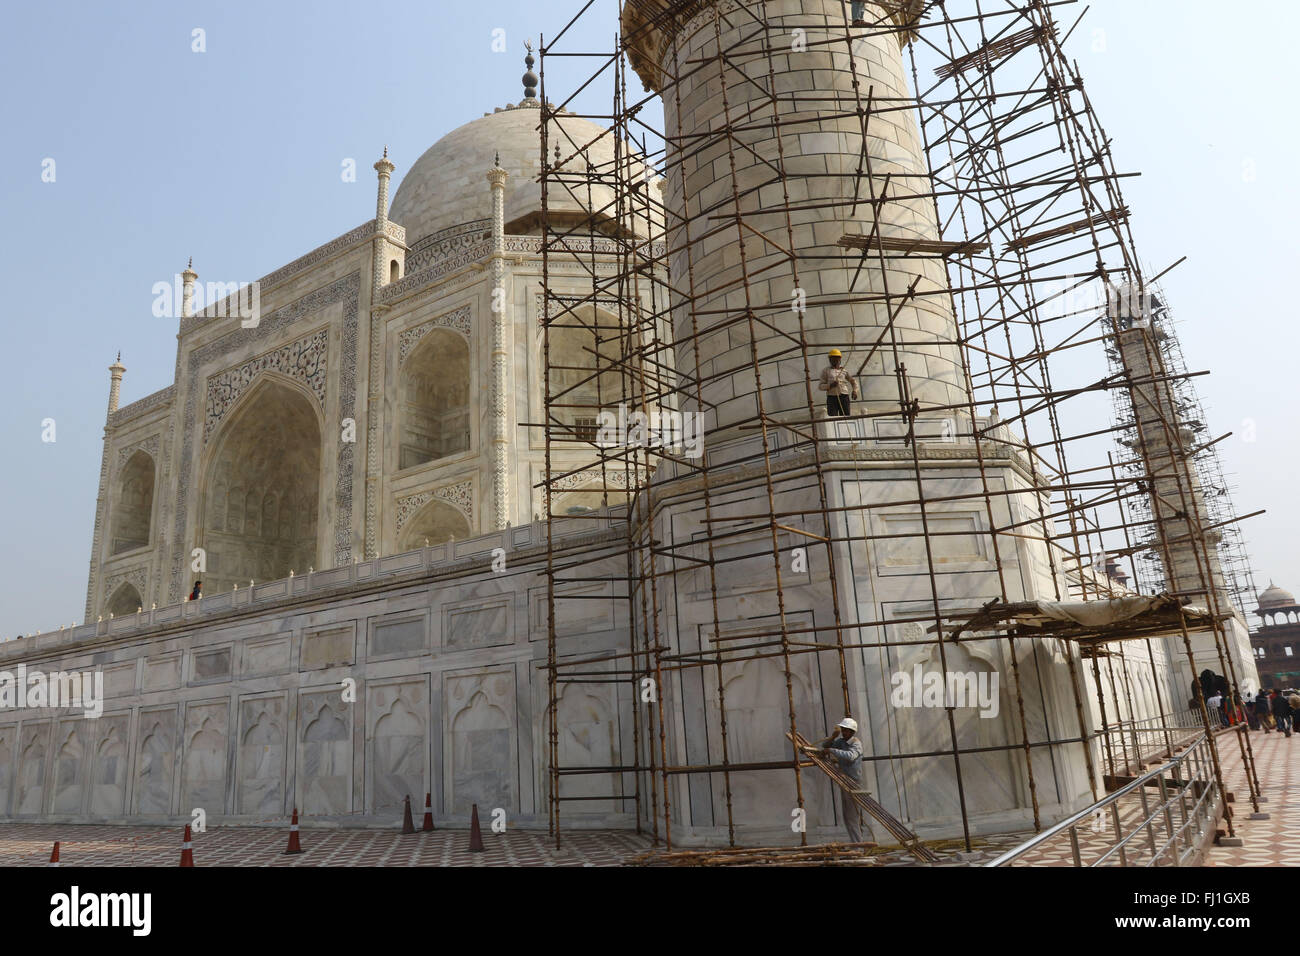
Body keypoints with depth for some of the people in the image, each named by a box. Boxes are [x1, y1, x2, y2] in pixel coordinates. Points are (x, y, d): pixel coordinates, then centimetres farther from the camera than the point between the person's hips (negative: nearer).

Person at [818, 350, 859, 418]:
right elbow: (820, 386, 6)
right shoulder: (826, 371, 12)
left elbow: (853, 381, 29)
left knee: (845, 417, -7)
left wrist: (854, 391, 10)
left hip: (844, 397, 2)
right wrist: (830, 385, -12)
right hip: (832, 397, -2)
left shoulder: (844, 371, 17)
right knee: (832, 418, -14)